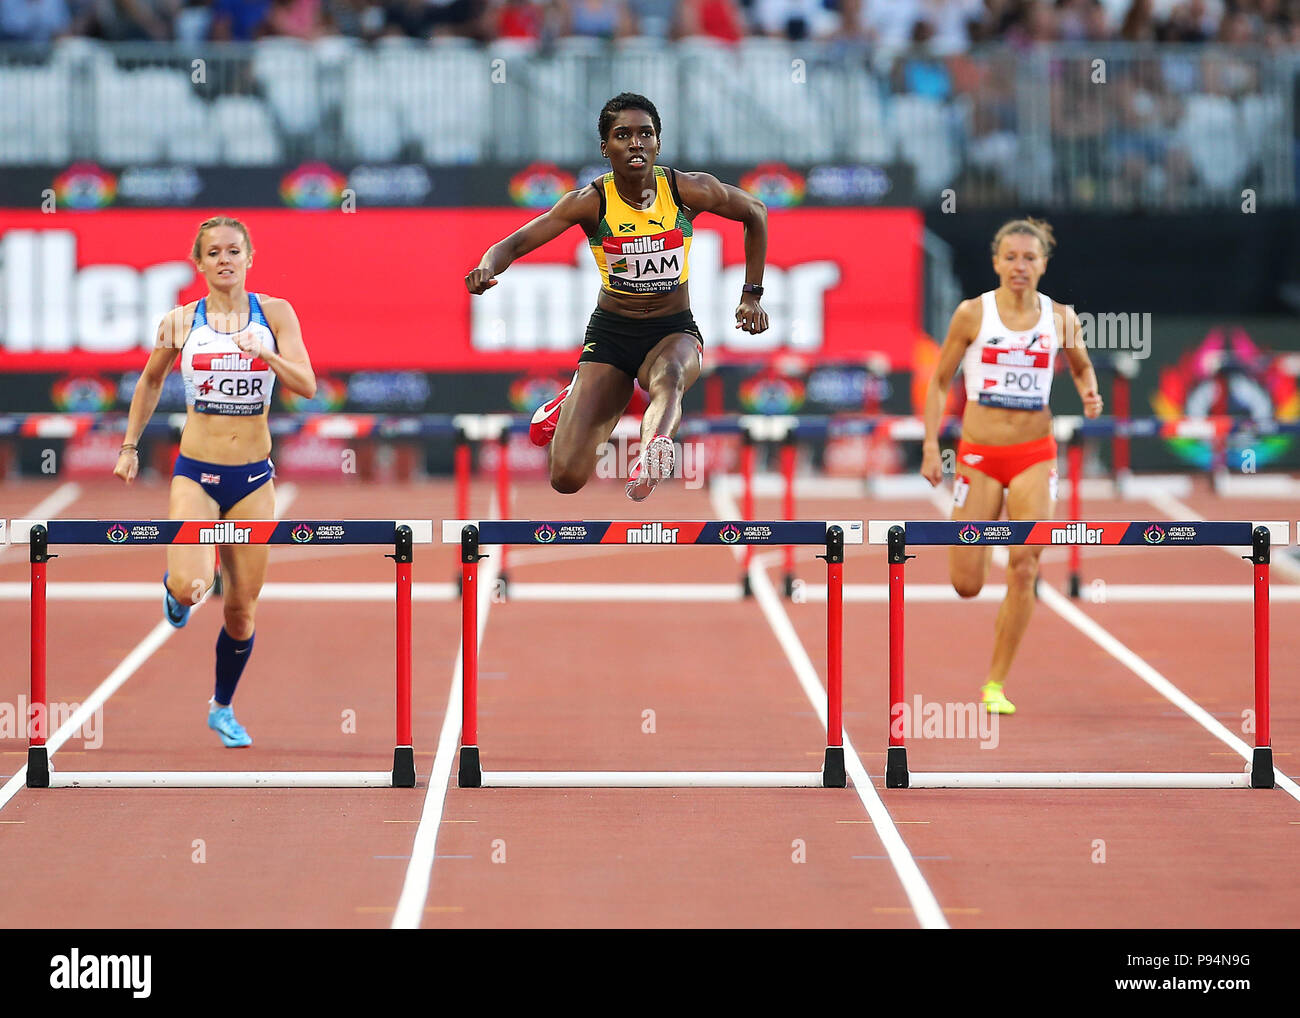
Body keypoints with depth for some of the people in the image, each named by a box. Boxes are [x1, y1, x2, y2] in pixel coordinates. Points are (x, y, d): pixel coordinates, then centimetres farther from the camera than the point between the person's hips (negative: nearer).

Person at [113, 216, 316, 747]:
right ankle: (176, 586, 16)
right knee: (189, 587, -23)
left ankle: (222, 708, 28)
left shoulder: (275, 313, -2)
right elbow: (150, 382, 16)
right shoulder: (179, 323, -1)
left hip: (253, 477, 1)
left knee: (241, 609, 6)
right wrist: (129, 446, 16)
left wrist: (266, 354, -26)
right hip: (195, 473, -1)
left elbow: (307, 386, -10)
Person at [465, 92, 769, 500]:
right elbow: (516, 244, -19)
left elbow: (755, 213, 7)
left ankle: (654, 448, -69)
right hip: (610, 332, 1)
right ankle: (570, 404, 29)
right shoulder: (592, 202, -14)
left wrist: (752, 294, 5)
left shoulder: (688, 190, -11)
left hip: (674, 331, 0)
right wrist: (487, 268, -43)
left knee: (669, 376, -40)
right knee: (567, 478, -5)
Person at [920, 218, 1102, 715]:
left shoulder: (1060, 317, 1)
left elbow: (1082, 366, 19)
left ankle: (996, 685, 1)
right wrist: (930, 445, -4)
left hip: (1034, 457, 1)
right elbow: (939, 380, 3)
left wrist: (1090, 393, -3)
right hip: (979, 455, -1)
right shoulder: (972, 314, -4)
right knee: (966, 585, -2)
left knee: (1024, 571, -10)